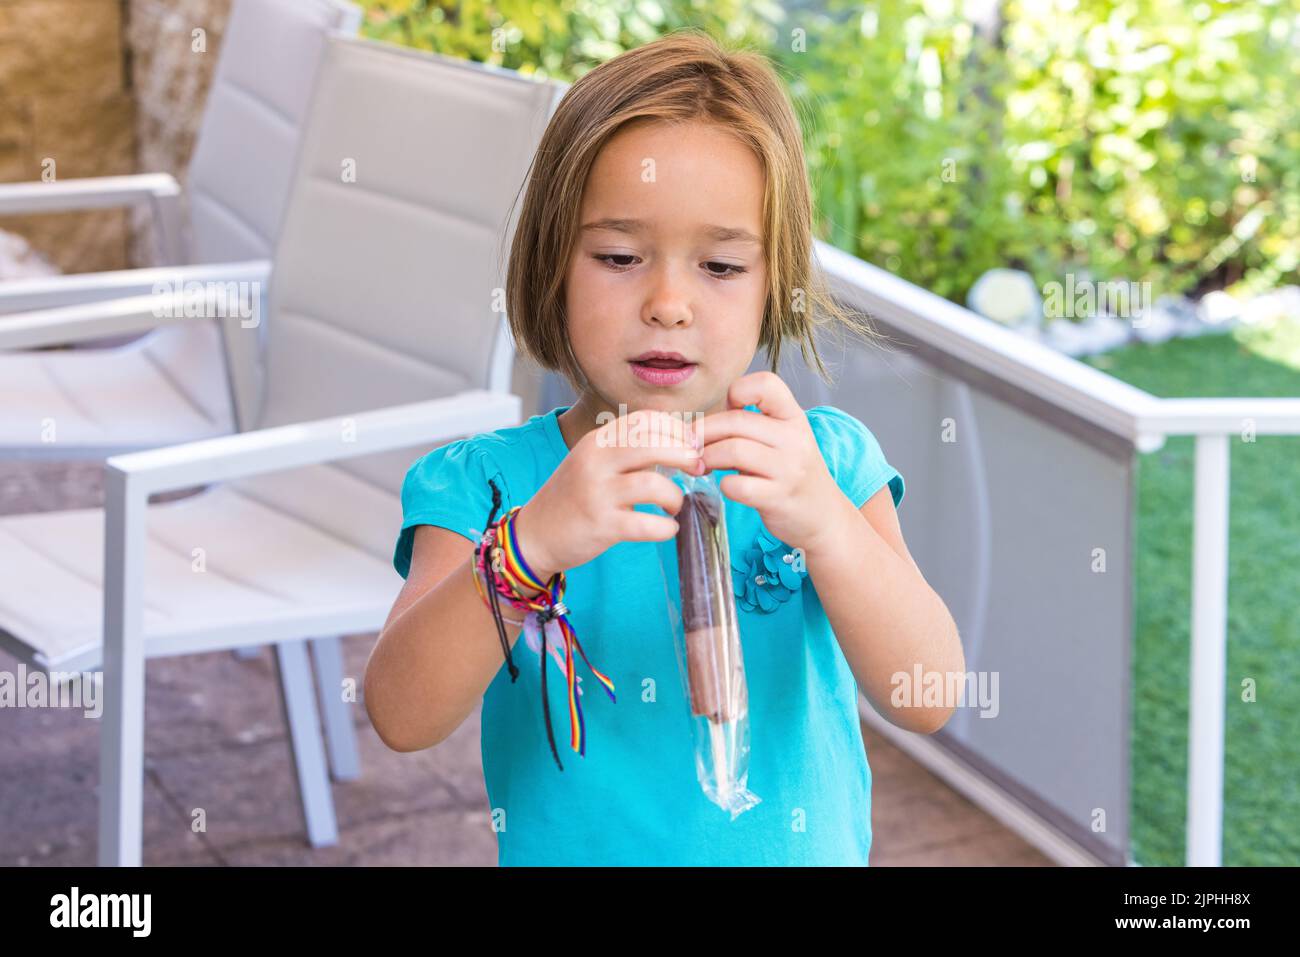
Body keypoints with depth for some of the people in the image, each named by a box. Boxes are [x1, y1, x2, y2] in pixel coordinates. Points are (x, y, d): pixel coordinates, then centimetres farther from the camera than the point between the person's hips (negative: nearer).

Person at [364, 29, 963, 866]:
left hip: (795, 852, 1)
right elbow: (402, 718, -16)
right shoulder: (482, 483, -5)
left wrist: (823, 522, -28)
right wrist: (532, 543, -30)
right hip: (563, 850, 0)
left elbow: (926, 700, -13)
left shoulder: (824, 463, -3)